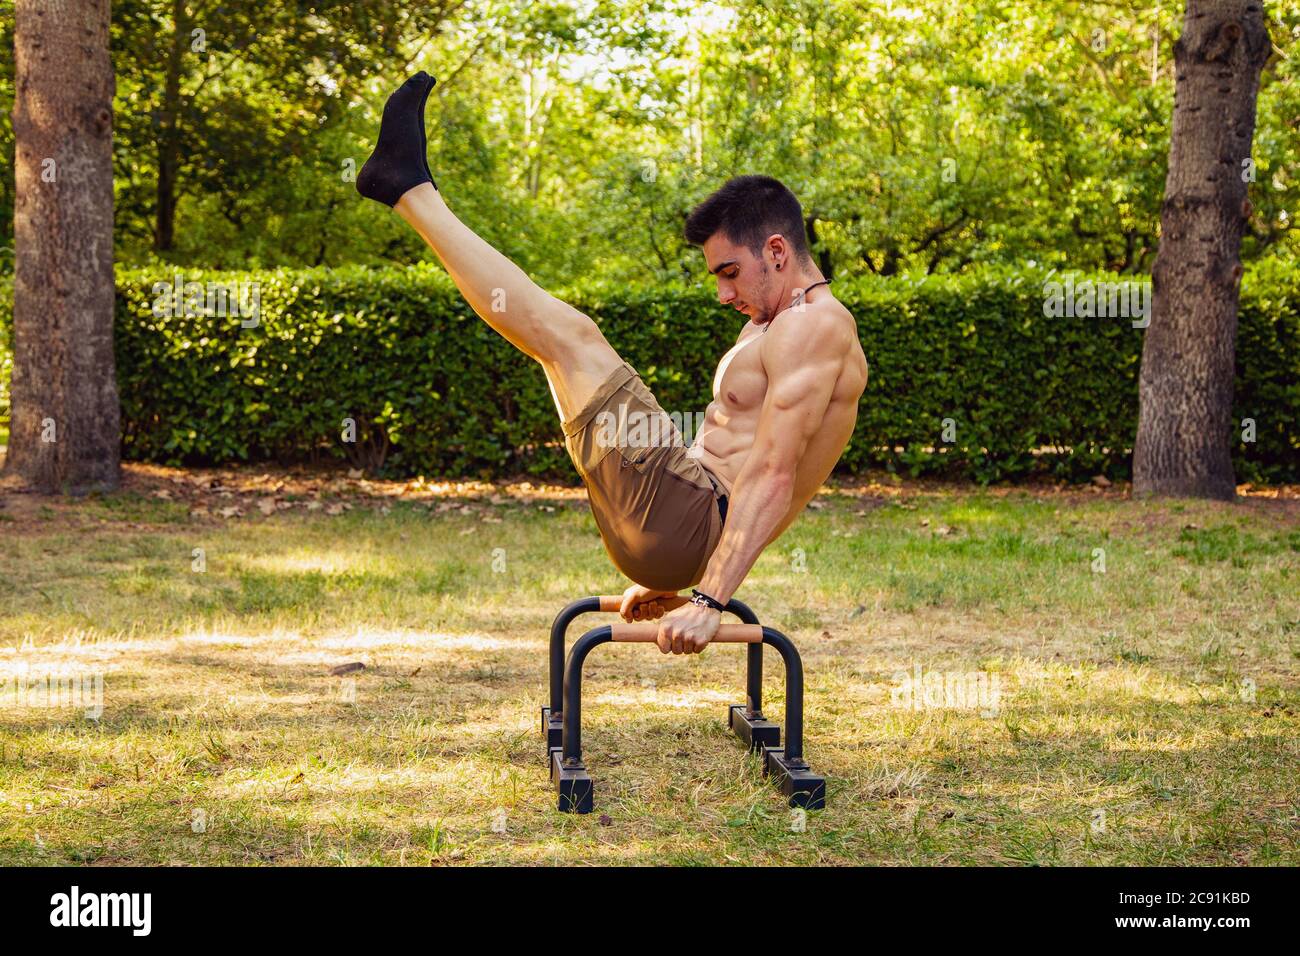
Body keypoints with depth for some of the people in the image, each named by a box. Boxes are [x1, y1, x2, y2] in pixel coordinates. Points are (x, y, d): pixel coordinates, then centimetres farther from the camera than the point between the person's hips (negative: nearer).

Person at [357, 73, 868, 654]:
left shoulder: (813, 328, -14)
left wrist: (709, 602, -29)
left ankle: (410, 189, 0)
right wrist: (669, 579, 29)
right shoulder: (776, 327, 21)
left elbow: (771, 478, -23)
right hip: (681, 537, 10)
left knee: (569, 336, -12)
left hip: (681, 526, -10)